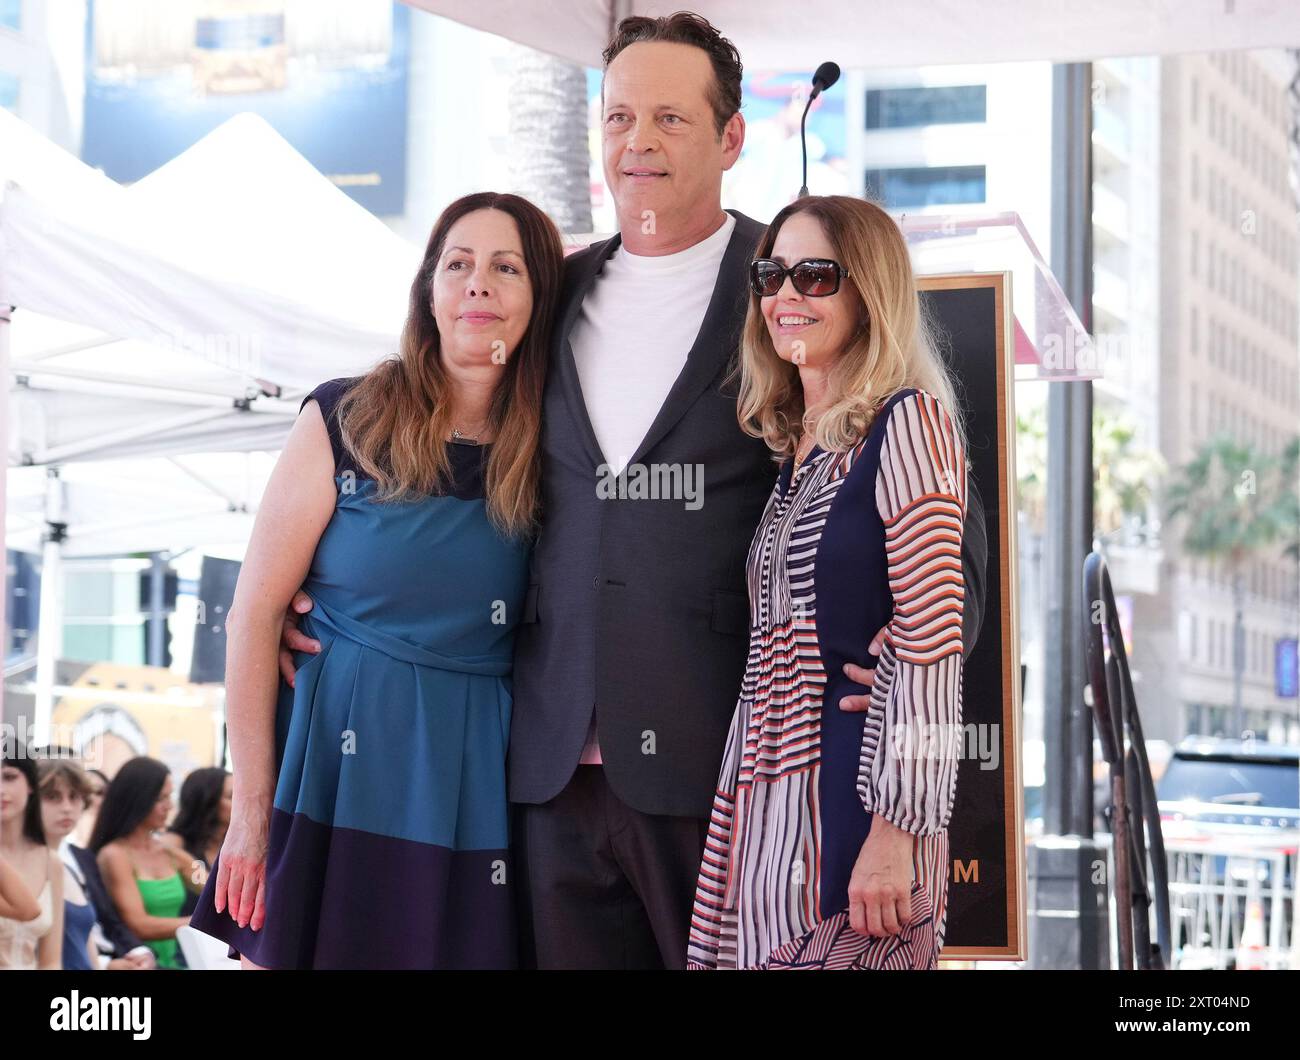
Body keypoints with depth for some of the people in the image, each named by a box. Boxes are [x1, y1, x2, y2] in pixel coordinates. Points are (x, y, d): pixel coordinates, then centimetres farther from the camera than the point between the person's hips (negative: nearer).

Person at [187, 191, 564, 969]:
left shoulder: (547, 453, 2)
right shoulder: (345, 423, -5)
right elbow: (255, 614, -5)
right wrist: (253, 809, -7)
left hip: (478, 779, 2)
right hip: (343, 760, -2)